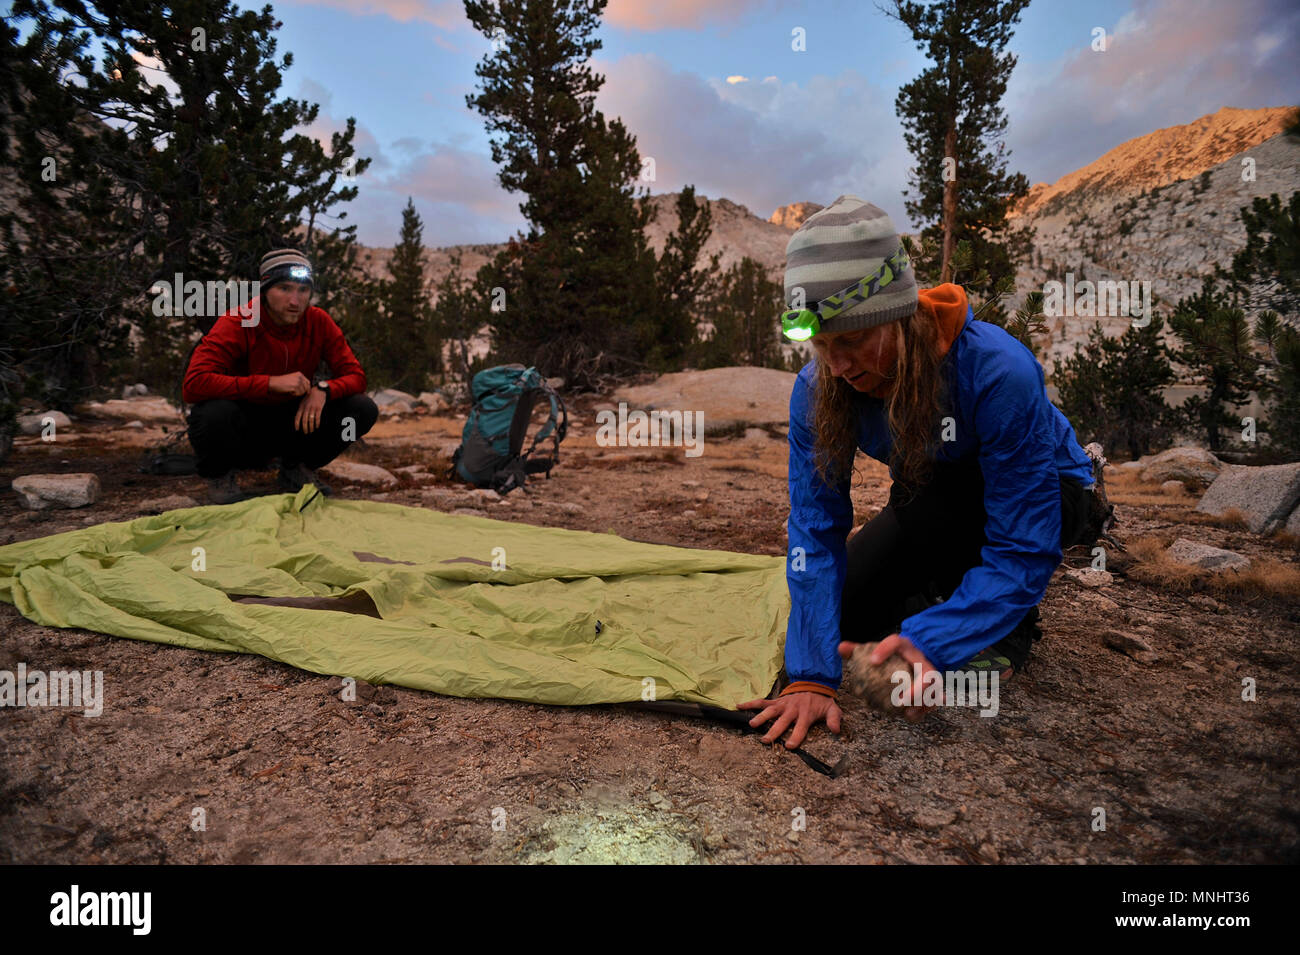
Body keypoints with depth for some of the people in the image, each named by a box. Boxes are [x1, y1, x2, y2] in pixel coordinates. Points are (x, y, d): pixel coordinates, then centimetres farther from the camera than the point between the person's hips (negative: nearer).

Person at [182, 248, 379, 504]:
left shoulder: (318, 322, -9)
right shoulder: (236, 323, -20)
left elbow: (355, 375, -7)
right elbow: (193, 383, -31)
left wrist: (323, 388, -30)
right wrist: (271, 383, -38)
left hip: (293, 424, 4)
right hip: (244, 432, -3)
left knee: (363, 409, -16)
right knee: (215, 412, -38)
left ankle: (295, 469, 7)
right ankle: (219, 473, -1)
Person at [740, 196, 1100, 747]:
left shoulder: (997, 370, -38)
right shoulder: (816, 390, -24)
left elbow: (1025, 546, -35)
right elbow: (816, 530, -26)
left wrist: (931, 641, -47)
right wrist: (810, 675, -34)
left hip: (1046, 497, -4)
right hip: (930, 515, 4)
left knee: (933, 498, -36)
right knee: (841, 612, -9)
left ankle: (1010, 624, -7)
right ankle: (946, 580, 18)